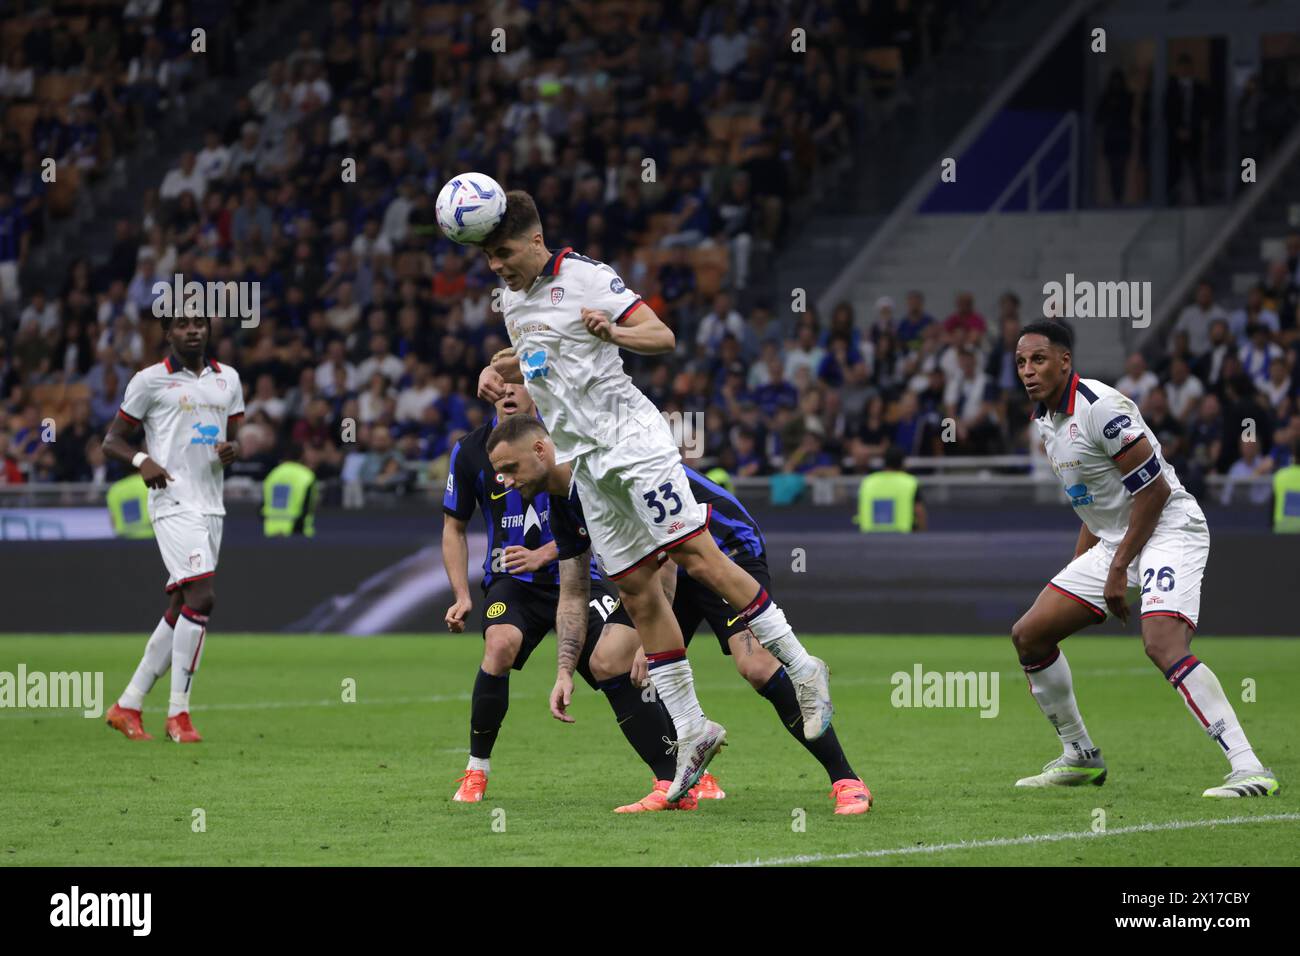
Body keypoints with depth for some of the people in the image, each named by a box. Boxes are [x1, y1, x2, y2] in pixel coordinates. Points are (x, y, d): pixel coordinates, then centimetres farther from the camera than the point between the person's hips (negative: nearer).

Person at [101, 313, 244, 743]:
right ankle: (178, 714, -14)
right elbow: (113, 441, 2)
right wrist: (143, 461, -18)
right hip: (173, 502, -7)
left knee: (180, 609, 7)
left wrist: (231, 448, 0)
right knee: (202, 596, -20)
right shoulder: (150, 381, -2)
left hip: (211, 505, 7)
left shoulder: (227, 379, 14)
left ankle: (128, 706, 18)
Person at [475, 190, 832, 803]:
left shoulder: (584, 277, -8)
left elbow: (663, 337, -11)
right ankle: (691, 728, 5)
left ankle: (801, 669, -7)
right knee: (637, 591, 2)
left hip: (631, 436, -7)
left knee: (697, 556, -14)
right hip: (586, 460, 7)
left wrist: (614, 332, -30)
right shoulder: (510, 299, 14)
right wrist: (496, 371, 12)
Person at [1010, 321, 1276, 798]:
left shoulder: (1100, 406, -19)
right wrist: (1076, 569, 17)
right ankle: (1079, 758, 21)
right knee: (1028, 635, 6)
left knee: (1162, 644, -31)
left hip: (1168, 529, -10)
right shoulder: (1044, 419, 10)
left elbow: (1154, 489, -19)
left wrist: (1119, 570, -16)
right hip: (1114, 541, 10)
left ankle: (1248, 767, -35)